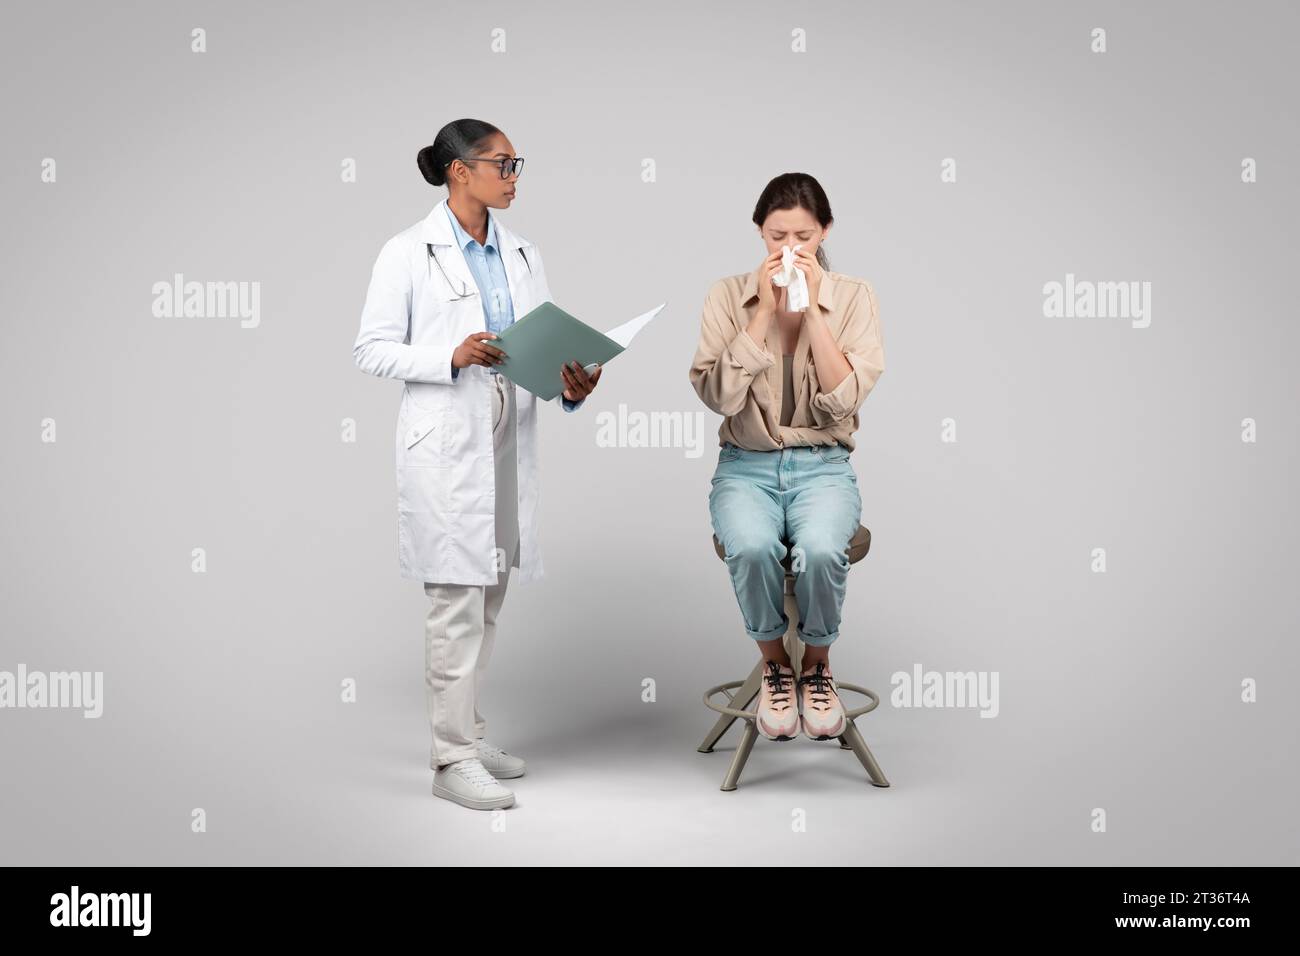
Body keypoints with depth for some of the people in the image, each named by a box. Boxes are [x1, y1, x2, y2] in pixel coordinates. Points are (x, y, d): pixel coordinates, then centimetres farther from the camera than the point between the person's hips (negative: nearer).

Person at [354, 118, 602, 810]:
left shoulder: (523, 255, 13)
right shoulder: (409, 253, -4)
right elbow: (371, 349, -7)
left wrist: (572, 383, -10)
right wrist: (450, 356, -21)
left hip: (509, 442, 6)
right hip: (445, 443, -6)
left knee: (488, 596, 12)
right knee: (457, 598, -5)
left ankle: (465, 734, 25)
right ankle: (453, 759, 5)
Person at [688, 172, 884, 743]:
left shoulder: (853, 297, 1)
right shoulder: (729, 295, 1)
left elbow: (843, 401, -10)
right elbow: (718, 395, -11)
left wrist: (812, 307, -14)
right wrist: (765, 309, -14)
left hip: (824, 467, 0)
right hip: (745, 466, 0)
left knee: (819, 551, -34)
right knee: (753, 549, -34)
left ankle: (816, 666, -2)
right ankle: (775, 668, -4)